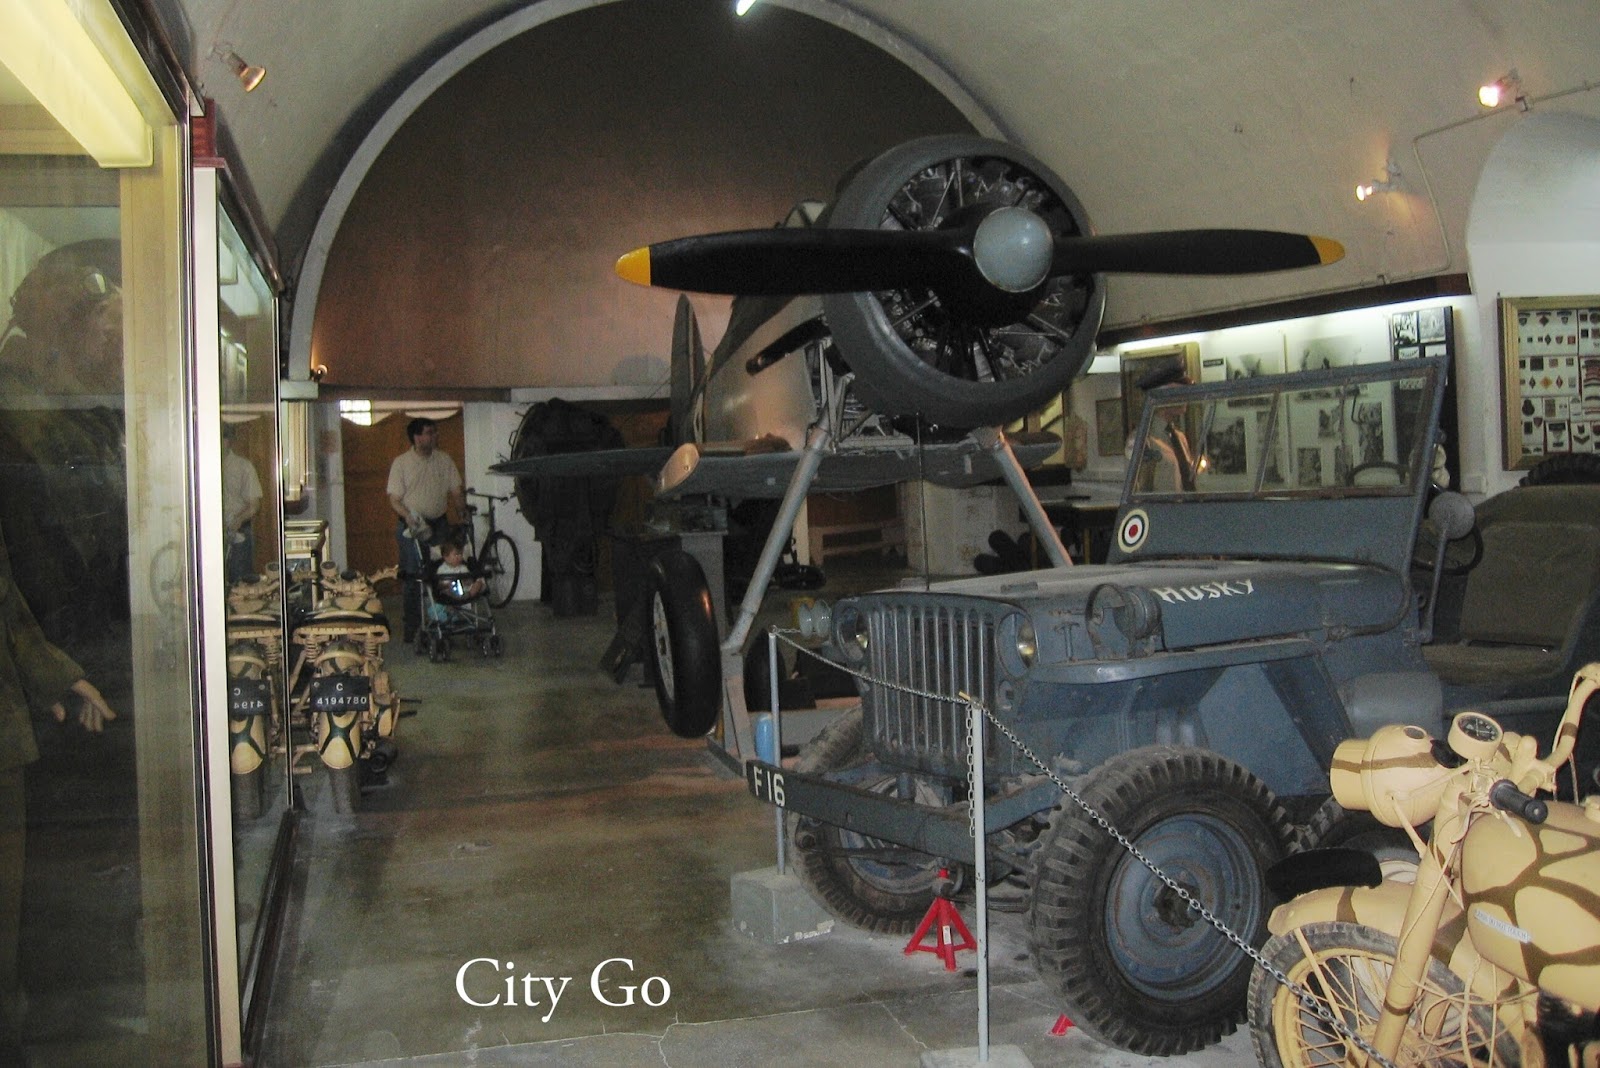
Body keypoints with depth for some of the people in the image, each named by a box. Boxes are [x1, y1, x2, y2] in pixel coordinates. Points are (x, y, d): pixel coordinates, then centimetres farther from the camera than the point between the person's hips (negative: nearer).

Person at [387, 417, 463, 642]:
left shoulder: (445, 461, 6)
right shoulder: (401, 463, -4)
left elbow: (455, 492, 10)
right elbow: (394, 500, -6)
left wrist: (461, 509, -8)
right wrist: (409, 517, -23)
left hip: (439, 524, 3)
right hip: (412, 527, -3)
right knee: (413, 577, -2)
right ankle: (412, 627, 7)